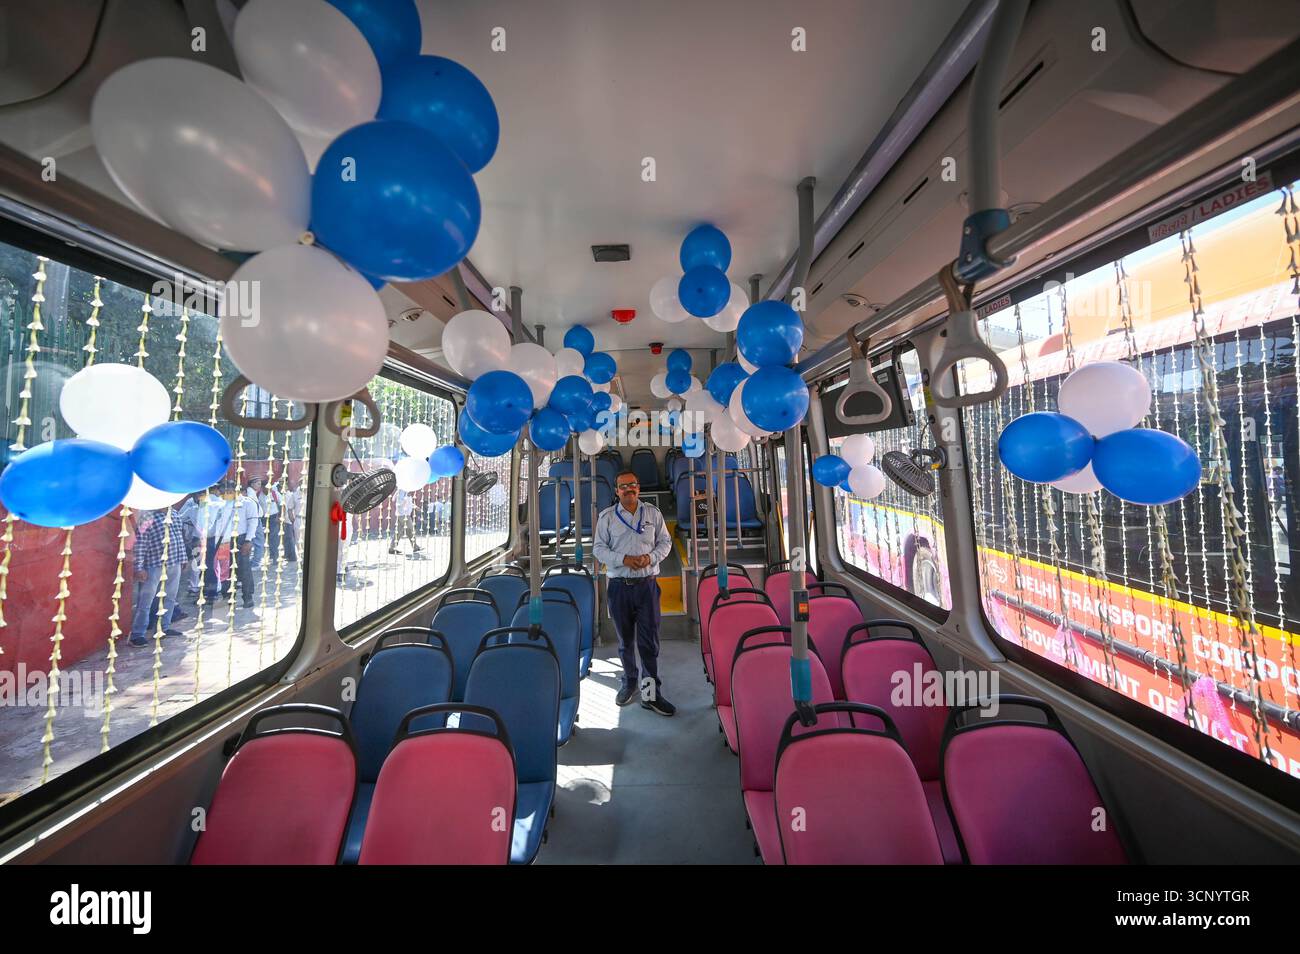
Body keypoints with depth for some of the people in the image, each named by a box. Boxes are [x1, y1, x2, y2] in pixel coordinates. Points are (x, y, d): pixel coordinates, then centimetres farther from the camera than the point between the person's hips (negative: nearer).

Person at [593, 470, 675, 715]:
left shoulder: (653, 513, 6)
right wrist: (624, 559, -15)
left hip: (647, 584, 0)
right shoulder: (607, 516, 2)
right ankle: (629, 681, 35)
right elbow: (599, 548, 0)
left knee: (649, 640, -1)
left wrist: (651, 557, -11)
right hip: (619, 585, 1)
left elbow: (665, 542, 9)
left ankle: (651, 693, 9)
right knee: (625, 640, 15)